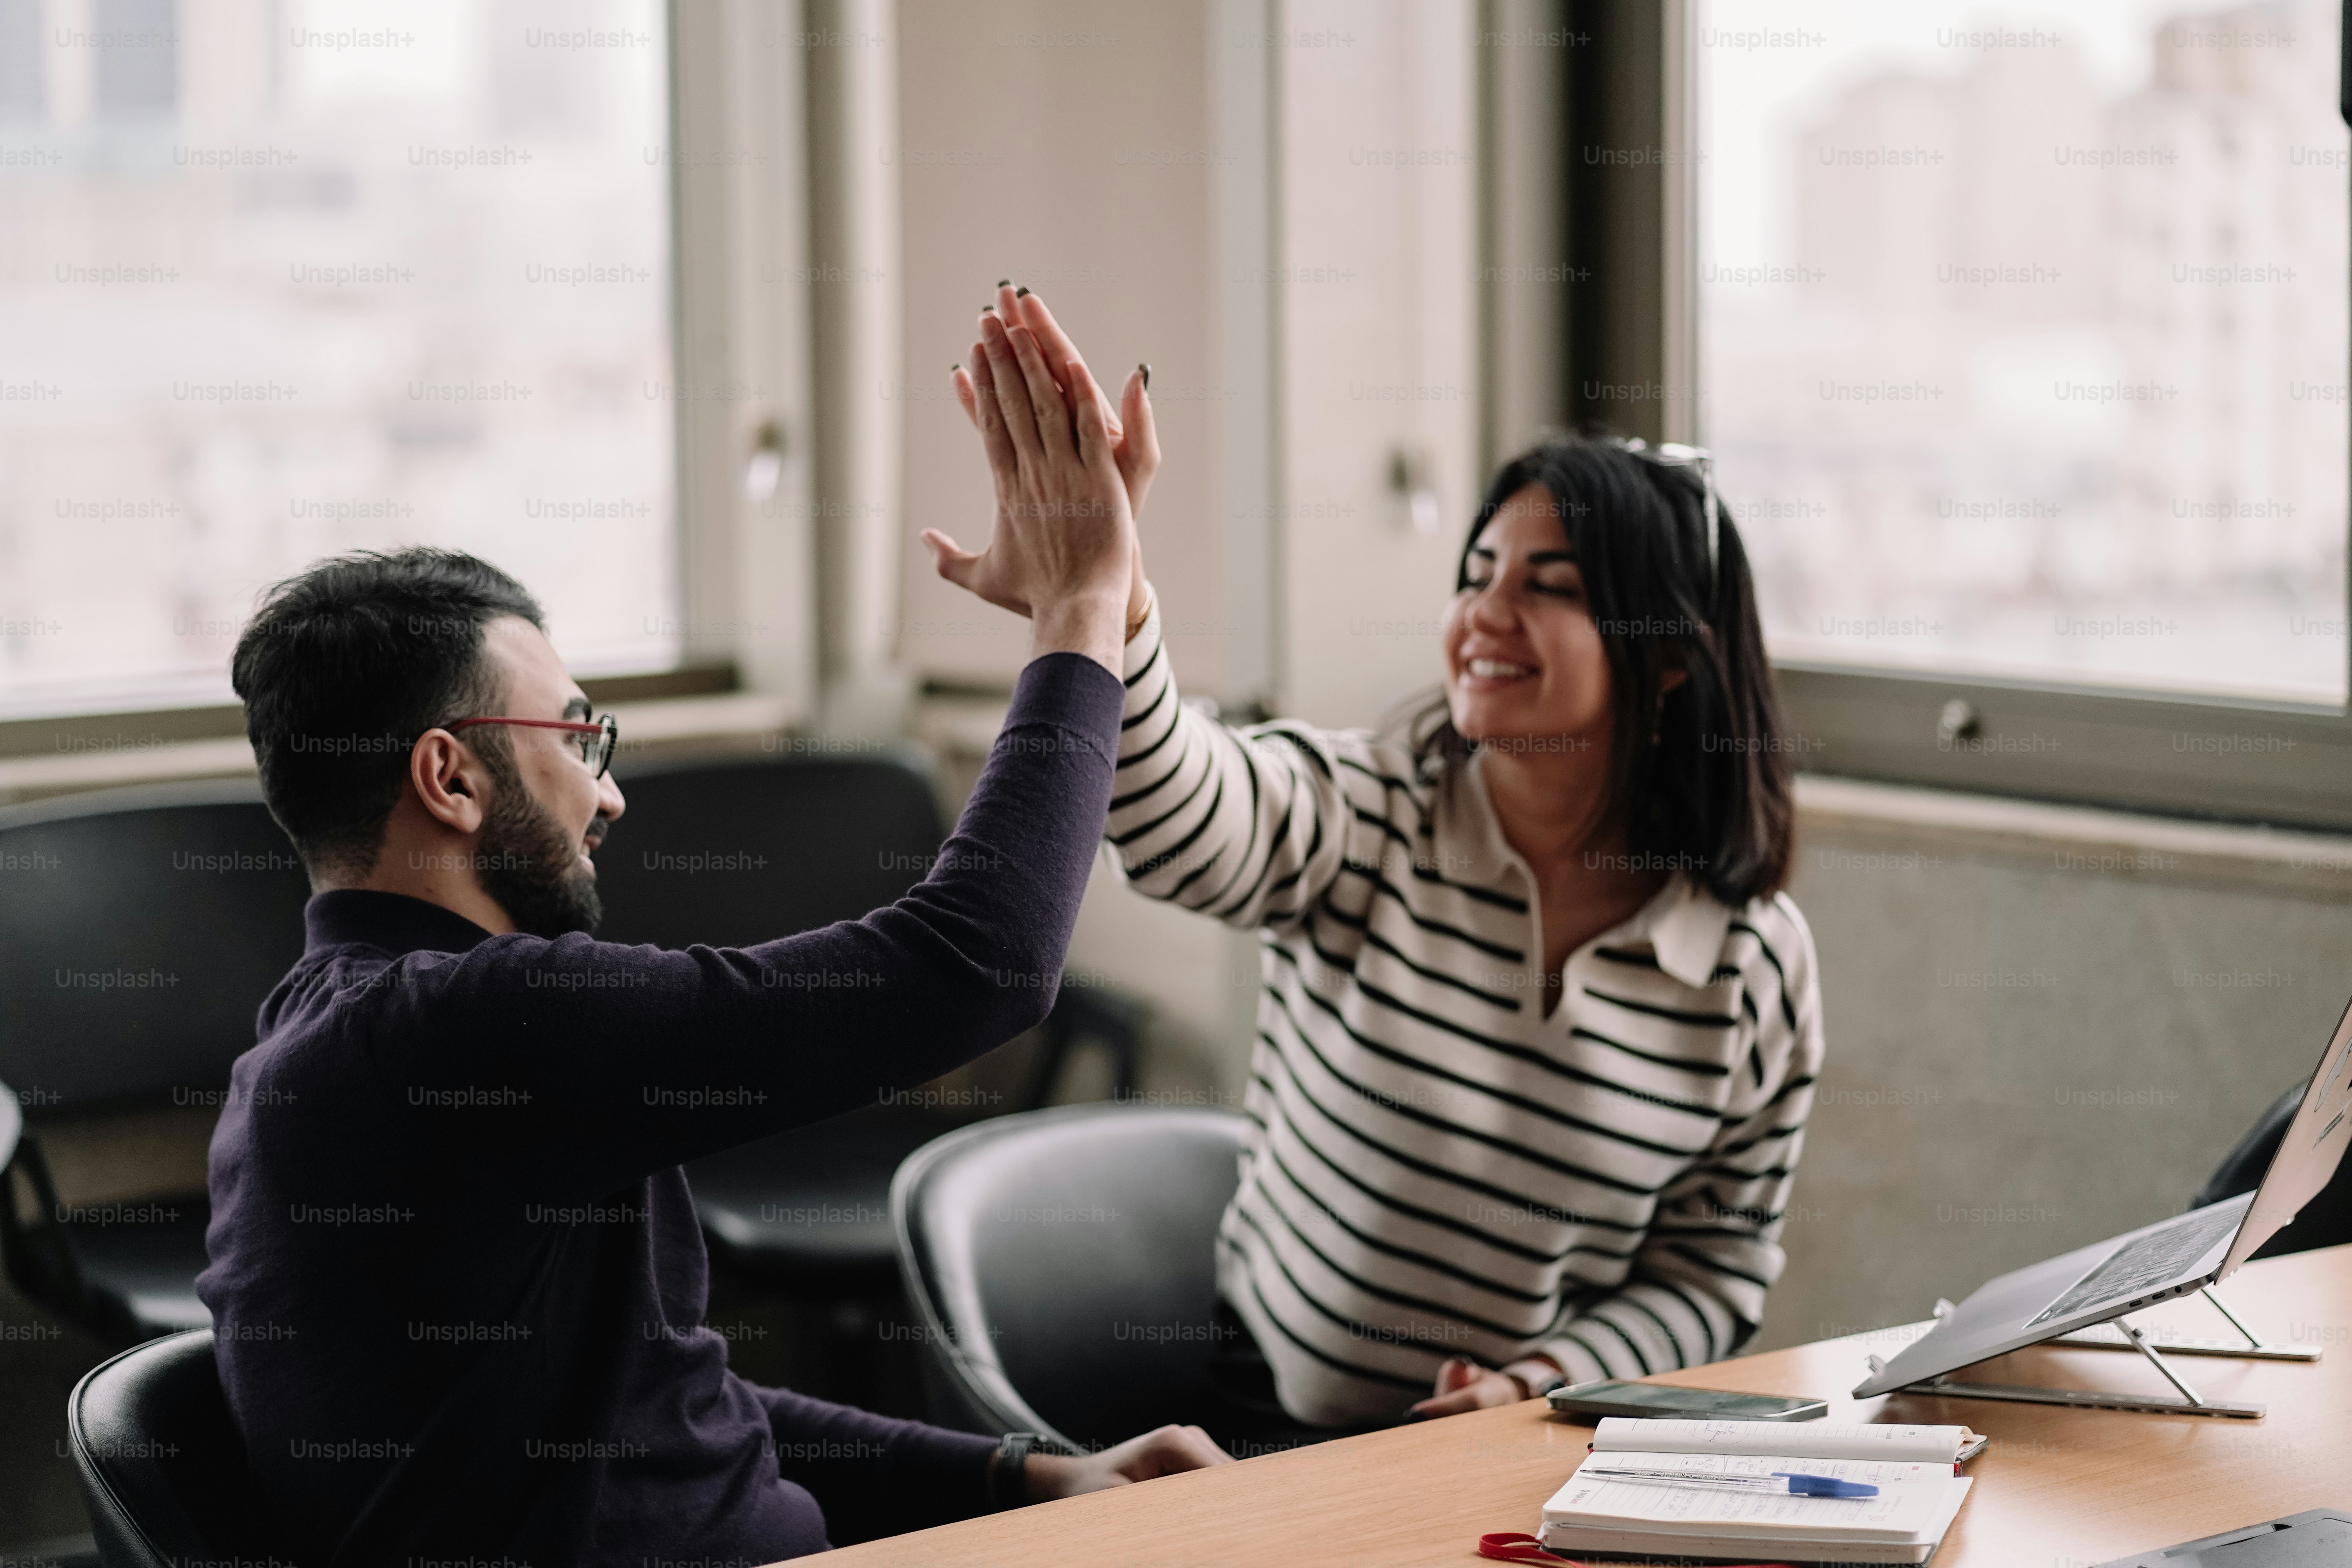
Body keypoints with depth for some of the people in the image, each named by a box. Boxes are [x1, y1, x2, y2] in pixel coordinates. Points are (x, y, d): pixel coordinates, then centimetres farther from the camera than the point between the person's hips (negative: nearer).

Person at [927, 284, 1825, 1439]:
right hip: (1272, 1428, -1)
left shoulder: (1760, 970, 0)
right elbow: (1179, 820, -28)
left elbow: (1713, 1272, 8)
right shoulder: (1359, 820, -5)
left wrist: (1536, 1386, -10)